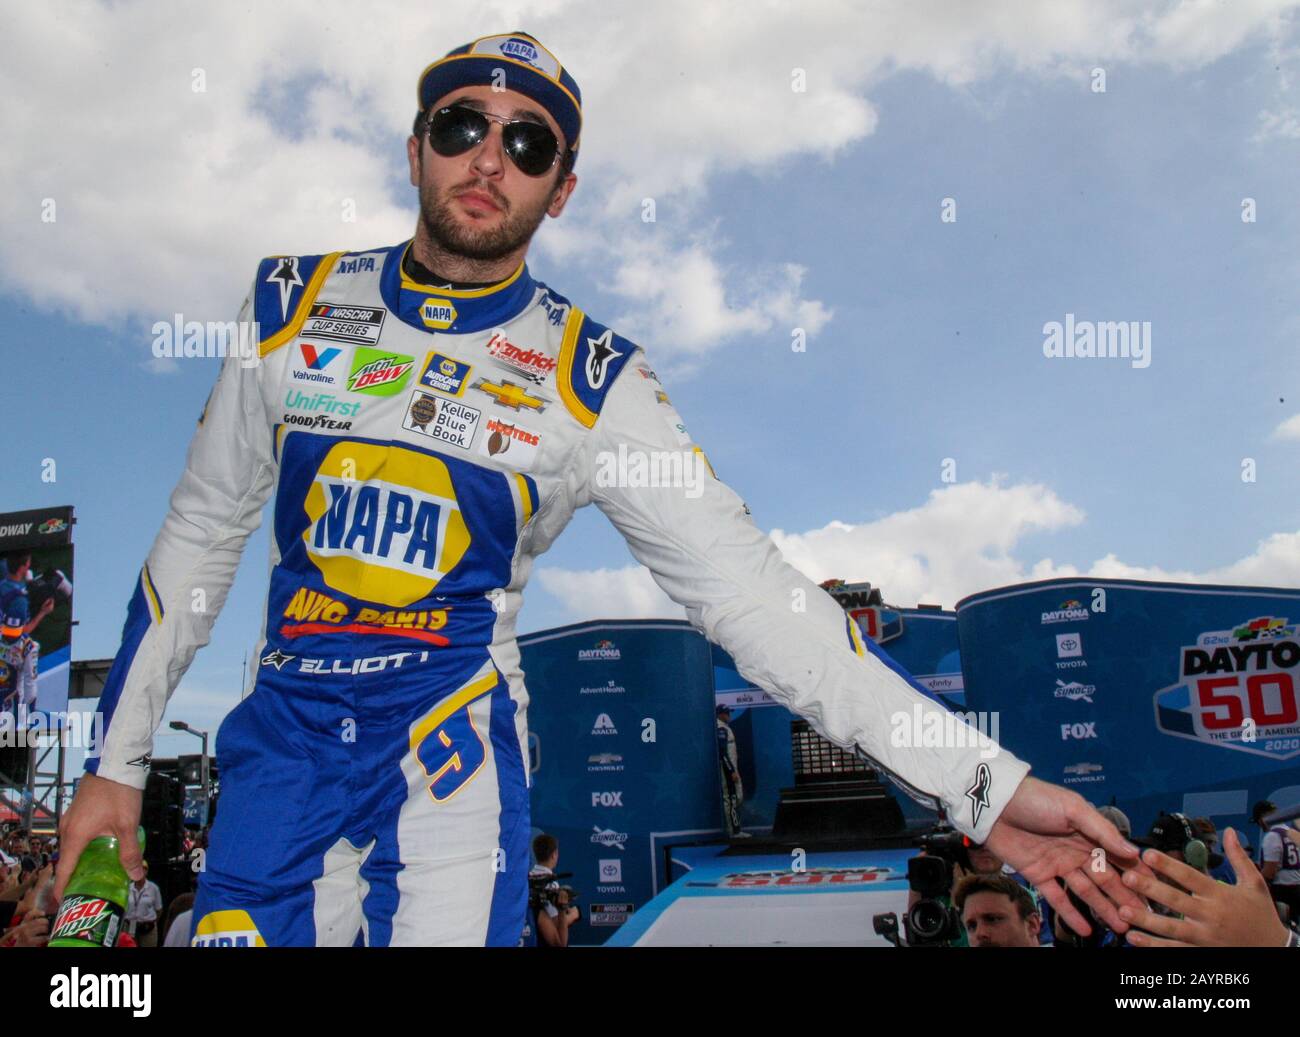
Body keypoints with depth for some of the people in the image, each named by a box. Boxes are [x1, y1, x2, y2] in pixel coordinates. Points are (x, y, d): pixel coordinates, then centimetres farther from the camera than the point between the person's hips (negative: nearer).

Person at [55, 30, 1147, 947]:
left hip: (451, 746, -2)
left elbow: (752, 593, -11)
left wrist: (986, 784, -17)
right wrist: (117, 764, 11)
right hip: (282, 739, 3)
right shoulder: (293, 305, 0)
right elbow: (200, 535, 8)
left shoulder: (591, 377, -7)